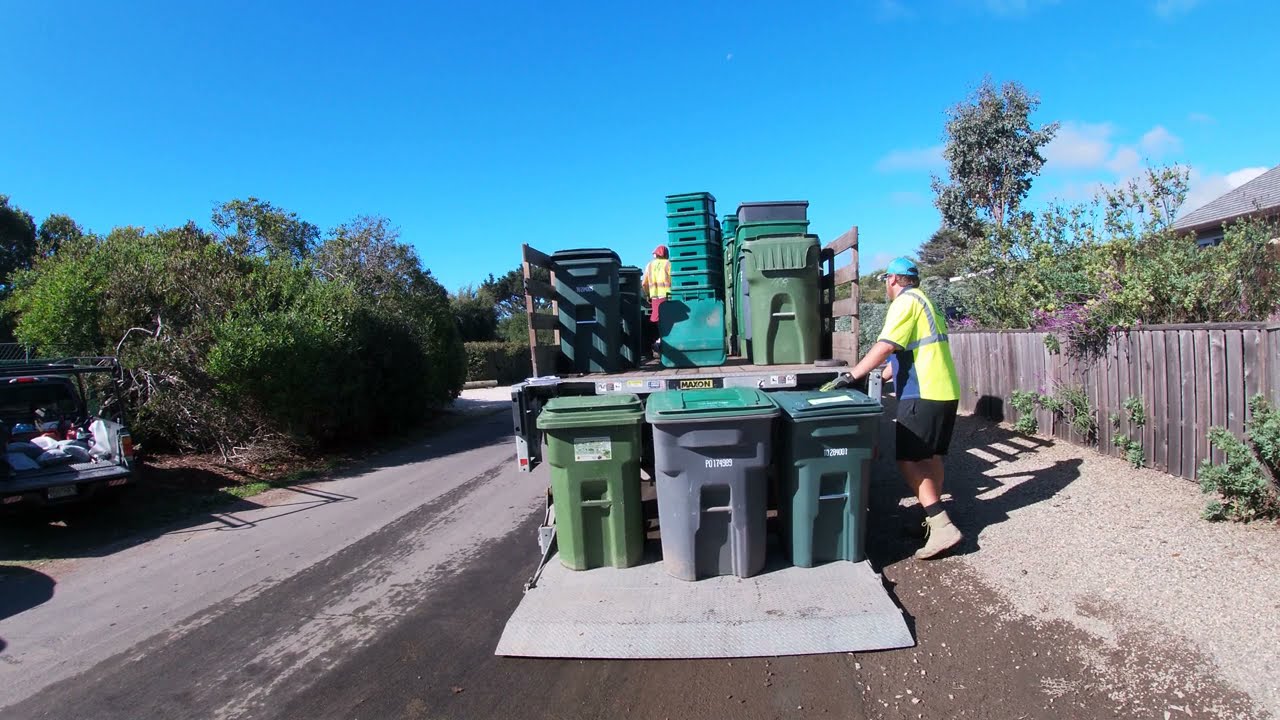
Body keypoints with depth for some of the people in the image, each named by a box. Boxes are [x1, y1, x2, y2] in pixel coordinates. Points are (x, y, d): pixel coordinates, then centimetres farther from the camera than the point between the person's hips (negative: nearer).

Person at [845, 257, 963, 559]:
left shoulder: (905, 302, -9)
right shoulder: (925, 302, 22)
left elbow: (884, 347, -20)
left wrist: (850, 376, -17)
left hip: (923, 395, -10)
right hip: (946, 392, 10)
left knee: (908, 461, -9)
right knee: (931, 458, 16)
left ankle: (942, 527, -12)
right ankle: (934, 520, 24)